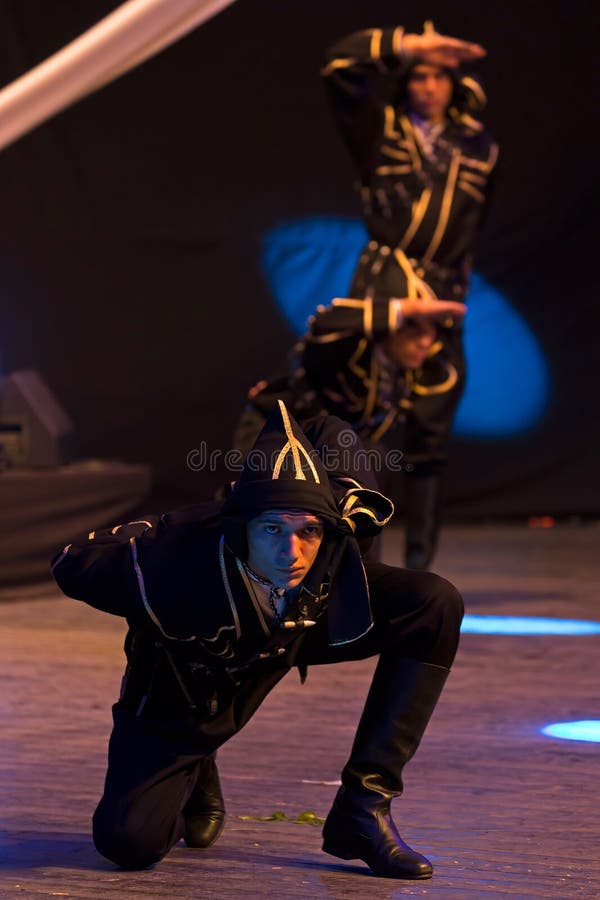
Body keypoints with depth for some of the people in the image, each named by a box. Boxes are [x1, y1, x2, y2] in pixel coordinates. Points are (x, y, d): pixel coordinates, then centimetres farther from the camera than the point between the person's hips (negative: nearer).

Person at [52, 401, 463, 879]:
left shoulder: (332, 549, -34)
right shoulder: (177, 569, -44)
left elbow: (329, 433, -13)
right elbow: (72, 564, -23)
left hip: (283, 642, 4)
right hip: (182, 691, -3)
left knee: (435, 604, -18)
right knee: (130, 842, -23)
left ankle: (362, 808, -10)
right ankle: (193, 775, 17)